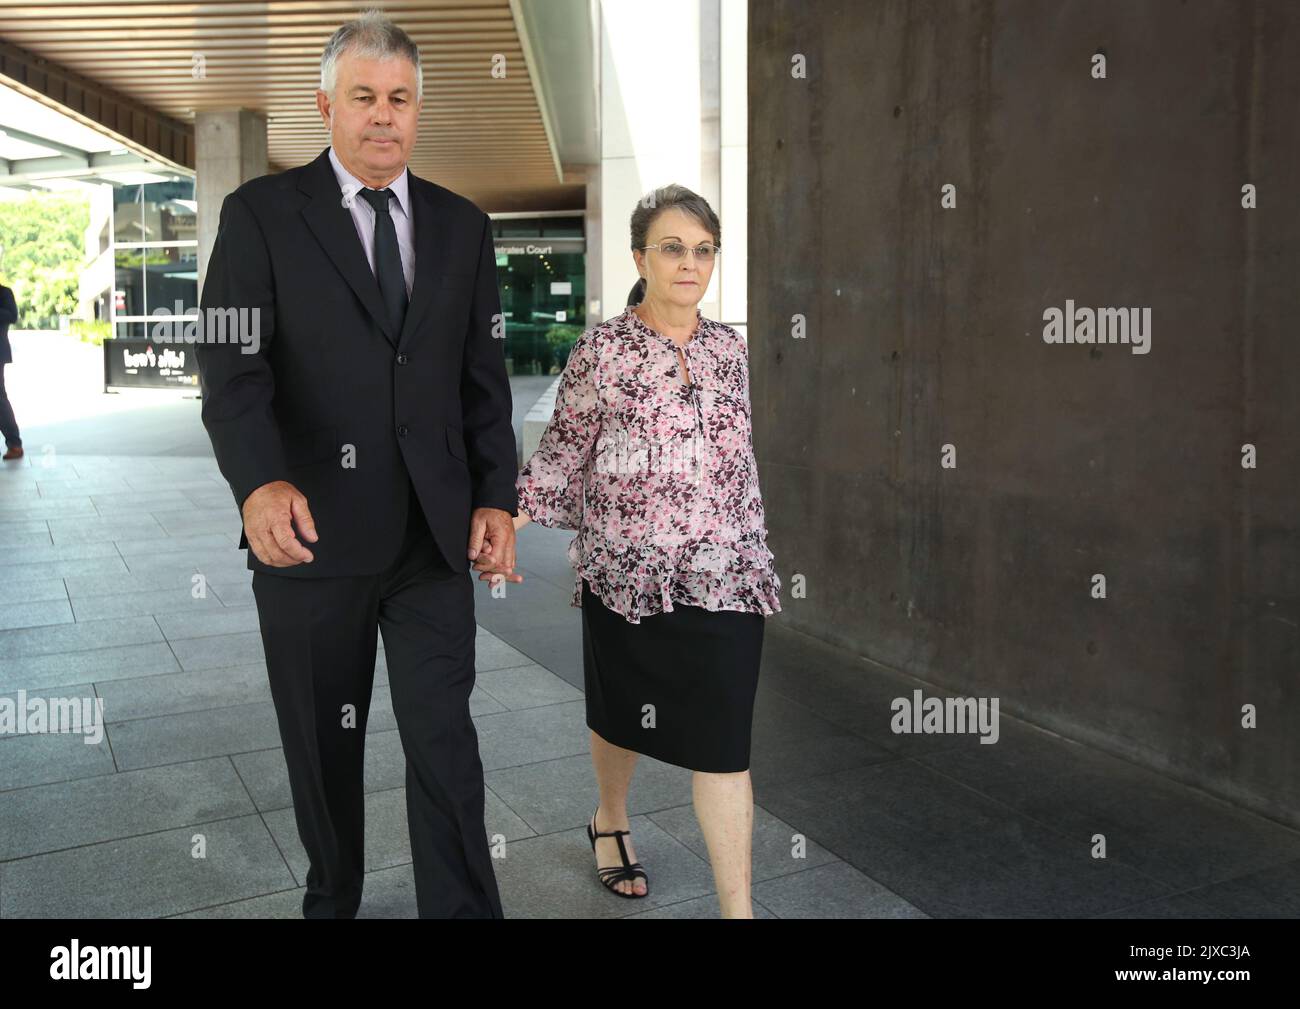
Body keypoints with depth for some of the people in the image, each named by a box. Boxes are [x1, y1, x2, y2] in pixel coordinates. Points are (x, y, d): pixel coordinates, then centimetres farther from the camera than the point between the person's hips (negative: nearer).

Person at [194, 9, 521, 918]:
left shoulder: (463, 227, 9)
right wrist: (260, 482, -29)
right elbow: (233, 366, -12)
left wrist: (497, 497, -1)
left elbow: (484, 376, 9)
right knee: (324, 748, 15)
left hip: (434, 537, 2)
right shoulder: (261, 215, -1)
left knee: (445, 745, 2)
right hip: (312, 532, -1)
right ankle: (333, 901, 38)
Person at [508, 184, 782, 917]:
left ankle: (739, 909, 8)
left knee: (723, 745, 0)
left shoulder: (730, 348, 6)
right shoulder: (602, 350, -5)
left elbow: (742, 465, 13)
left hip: (724, 579, 2)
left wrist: (759, 561, 15)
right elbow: (565, 453, -2)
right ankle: (611, 819, 48)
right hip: (627, 575, -2)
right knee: (623, 716, 18)